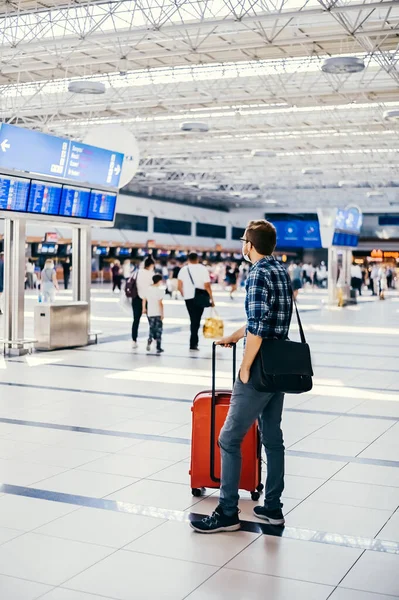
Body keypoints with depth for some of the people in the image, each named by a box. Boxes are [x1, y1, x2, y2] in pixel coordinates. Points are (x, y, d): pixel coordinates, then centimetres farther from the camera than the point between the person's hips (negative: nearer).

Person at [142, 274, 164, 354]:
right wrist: (162, 314, -12)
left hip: (149, 313, 5)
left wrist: (144, 308, 25)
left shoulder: (148, 289, 3)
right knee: (158, 330, 4)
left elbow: (144, 299, 11)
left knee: (152, 328, 21)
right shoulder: (159, 291, -14)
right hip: (157, 313, -5)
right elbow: (160, 303, -18)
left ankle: (150, 339, -4)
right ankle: (158, 348, 5)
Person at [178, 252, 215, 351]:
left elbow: (179, 285, 0)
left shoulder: (183, 269, 4)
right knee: (196, 320, 3)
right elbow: (207, 286, -10)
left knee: (193, 319, 16)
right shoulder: (202, 269, -4)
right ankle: (193, 344, 0)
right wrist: (211, 299, -3)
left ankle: (194, 342, 22)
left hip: (188, 298, 3)